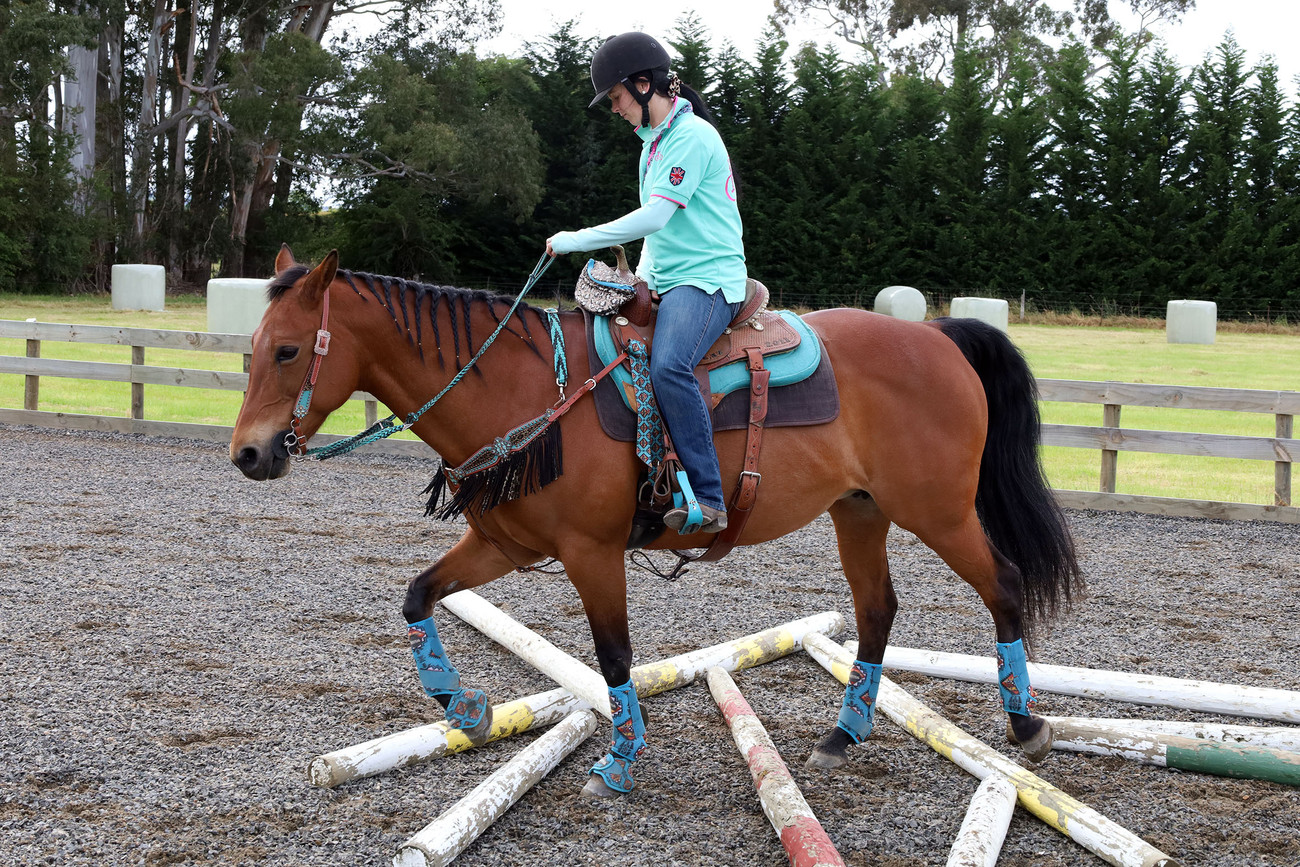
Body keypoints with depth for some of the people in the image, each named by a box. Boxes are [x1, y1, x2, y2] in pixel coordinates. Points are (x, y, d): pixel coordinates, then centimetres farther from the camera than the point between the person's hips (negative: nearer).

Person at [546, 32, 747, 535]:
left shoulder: (691, 136, -11)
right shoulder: (653, 142, 20)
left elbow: (655, 217, -19)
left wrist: (575, 241, -14)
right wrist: (643, 276, 6)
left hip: (708, 279, -11)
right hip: (670, 285, 11)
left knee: (668, 366, -34)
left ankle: (707, 499, -35)